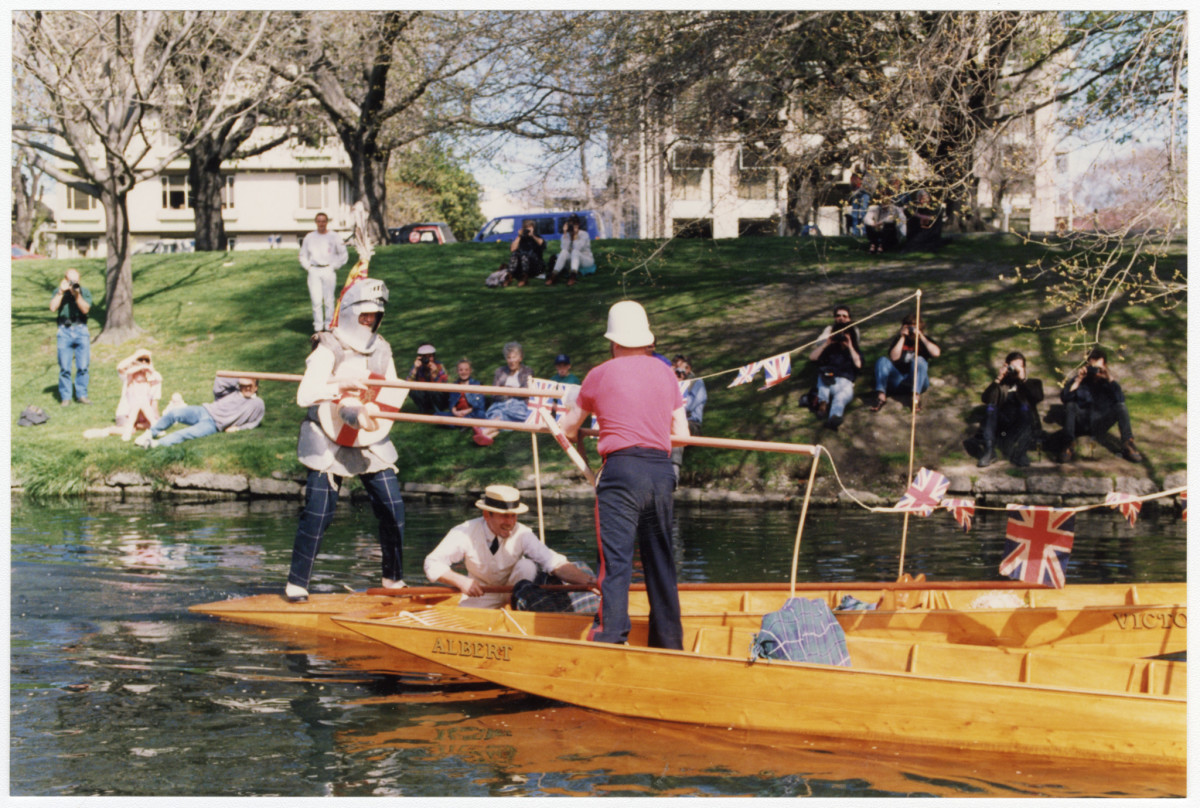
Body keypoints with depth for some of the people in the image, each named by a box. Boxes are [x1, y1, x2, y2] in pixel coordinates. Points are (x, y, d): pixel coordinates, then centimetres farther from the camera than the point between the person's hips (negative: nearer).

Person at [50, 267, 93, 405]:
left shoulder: (84, 291, 5)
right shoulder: (58, 292, 7)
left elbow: (85, 309, -7)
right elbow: (53, 308, -8)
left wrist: (77, 294, -17)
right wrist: (61, 291, -11)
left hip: (81, 330, 0)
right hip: (65, 331, 0)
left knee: (83, 366, -2)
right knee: (64, 368, -2)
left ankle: (81, 395, 9)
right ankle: (65, 397, 4)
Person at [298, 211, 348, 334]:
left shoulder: (333, 237, 6)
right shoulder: (309, 237, 11)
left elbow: (344, 255, 8)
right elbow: (303, 256, 20)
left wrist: (334, 267, -1)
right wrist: (308, 267, 4)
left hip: (328, 271, -1)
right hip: (314, 271, 1)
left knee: (329, 300, -3)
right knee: (316, 300, -5)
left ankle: (329, 326, 3)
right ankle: (318, 327, -3)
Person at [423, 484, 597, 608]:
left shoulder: (522, 534, -24)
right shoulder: (465, 533, -24)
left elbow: (555, 563, -31)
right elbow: (433, 564, -23)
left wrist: (587, 580, -47)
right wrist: (461, 581, -40)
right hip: (479, 594, 1)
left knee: (527, 566, -30)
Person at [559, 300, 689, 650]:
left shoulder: (600, 375, 5)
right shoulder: (666, 373, 14)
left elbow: (568, 430, 14)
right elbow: (682, 433, 15)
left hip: (622, 468, -4)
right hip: (662, 470, 4)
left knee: (615, 558, -6)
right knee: (660, 558, 12)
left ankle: (611, 634, -17)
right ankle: (669, 640, 17)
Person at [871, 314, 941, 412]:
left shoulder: (924, 340, 10)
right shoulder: (899, 339, 12)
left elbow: (936, 353, -12)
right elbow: (893, 357, -7)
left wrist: (921, 337, -11)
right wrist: (902, 338, -8)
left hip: (918, 381, -2)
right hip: (898, 381, 2)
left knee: (919, 360, -29)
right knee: (882, 360, -19)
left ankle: (916, 396, -42)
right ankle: (881, 395, -40)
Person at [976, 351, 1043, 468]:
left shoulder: (1032, 383, 15)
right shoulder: (1002, 384, 17)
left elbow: (1039, 397, -10)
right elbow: (986, 399, -4)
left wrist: (1023, 379, -16)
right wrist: (998, 380, -13)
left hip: (1025, 427, -1)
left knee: (1025, 406, -28)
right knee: (990, 407, -21)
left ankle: (1019, 452, -29)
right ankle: (989, 452, -27)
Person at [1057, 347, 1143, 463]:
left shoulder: (1107, 381, 3)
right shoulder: (1080, 380, -1)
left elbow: (1121, 399, -16)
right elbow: (1065, 399, -18)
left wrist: (1110, 379, -23)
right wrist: (1077, 381, -25)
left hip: (1101, 424, 1)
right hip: (1081, 422, -1)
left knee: (1121, 407, -21)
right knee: (1071, 406, -29)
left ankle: (1127, 446, -24)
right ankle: (1068, 448, -32)